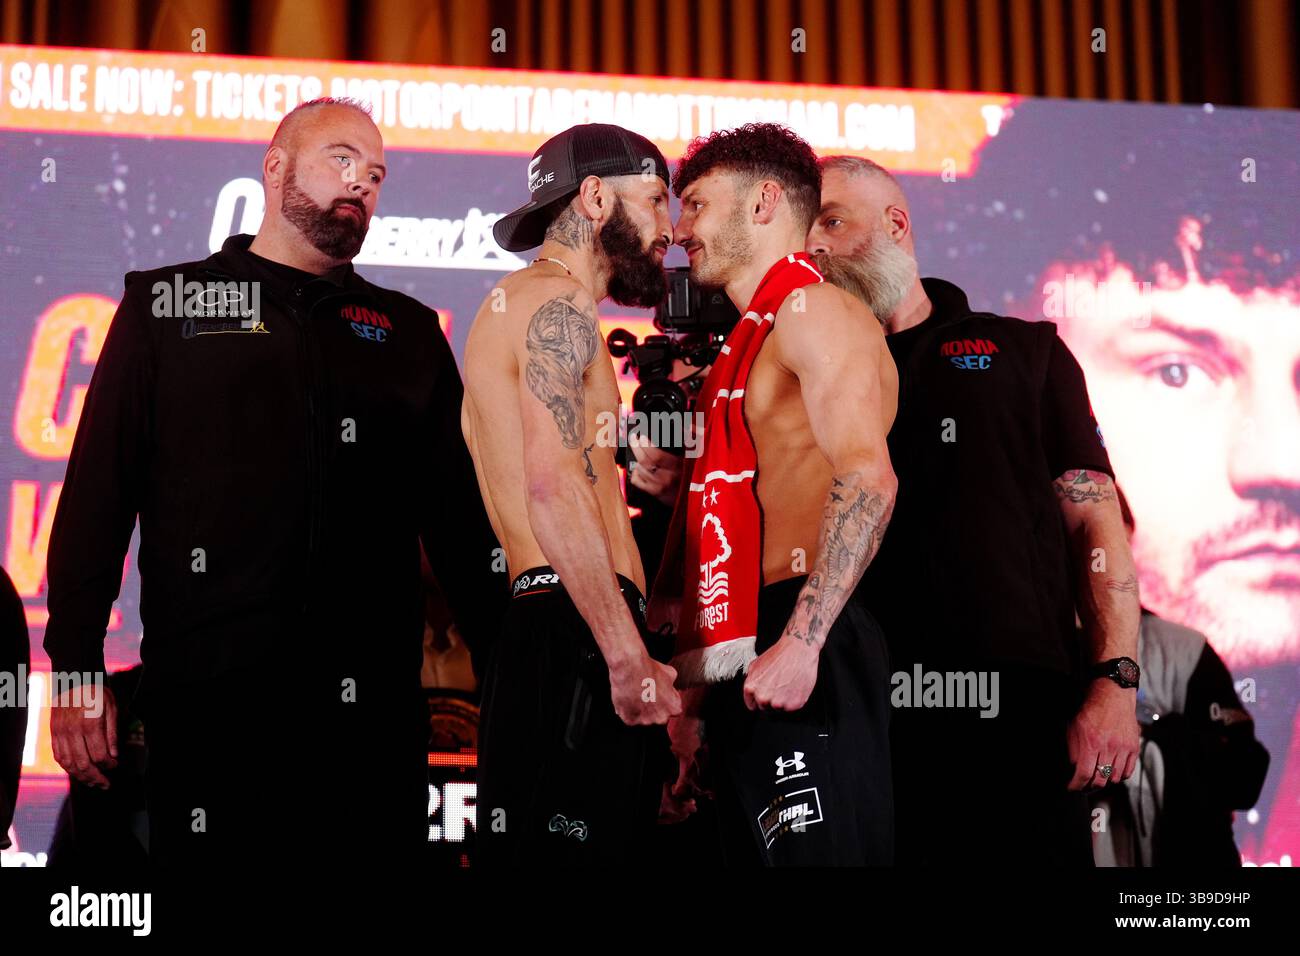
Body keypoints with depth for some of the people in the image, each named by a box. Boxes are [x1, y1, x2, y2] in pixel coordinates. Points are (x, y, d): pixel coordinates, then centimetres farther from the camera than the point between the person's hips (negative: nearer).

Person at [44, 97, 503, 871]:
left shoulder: (407, 331, 17)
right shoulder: (168, 304, 10)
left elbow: (459, 514, 14)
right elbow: (99, 490, 3)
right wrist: (77, 668, -6)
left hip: (371, 700, 2)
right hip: (206, 692, -2)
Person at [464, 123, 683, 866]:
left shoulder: (516, 306, 27)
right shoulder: (558, 305, -5)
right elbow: (556, 483, -18)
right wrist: (628, 653, -20)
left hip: (556, 641, 10)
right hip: (575, 639, -10)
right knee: (568, 851, -13)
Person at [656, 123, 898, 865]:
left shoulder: (814, 310, -4)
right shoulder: (751, 339, 24)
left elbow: (867, 478, -19)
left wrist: (801, 641, -27)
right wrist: (702, 698, 21)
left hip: (804, 660, -9)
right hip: (747, 668, 9)